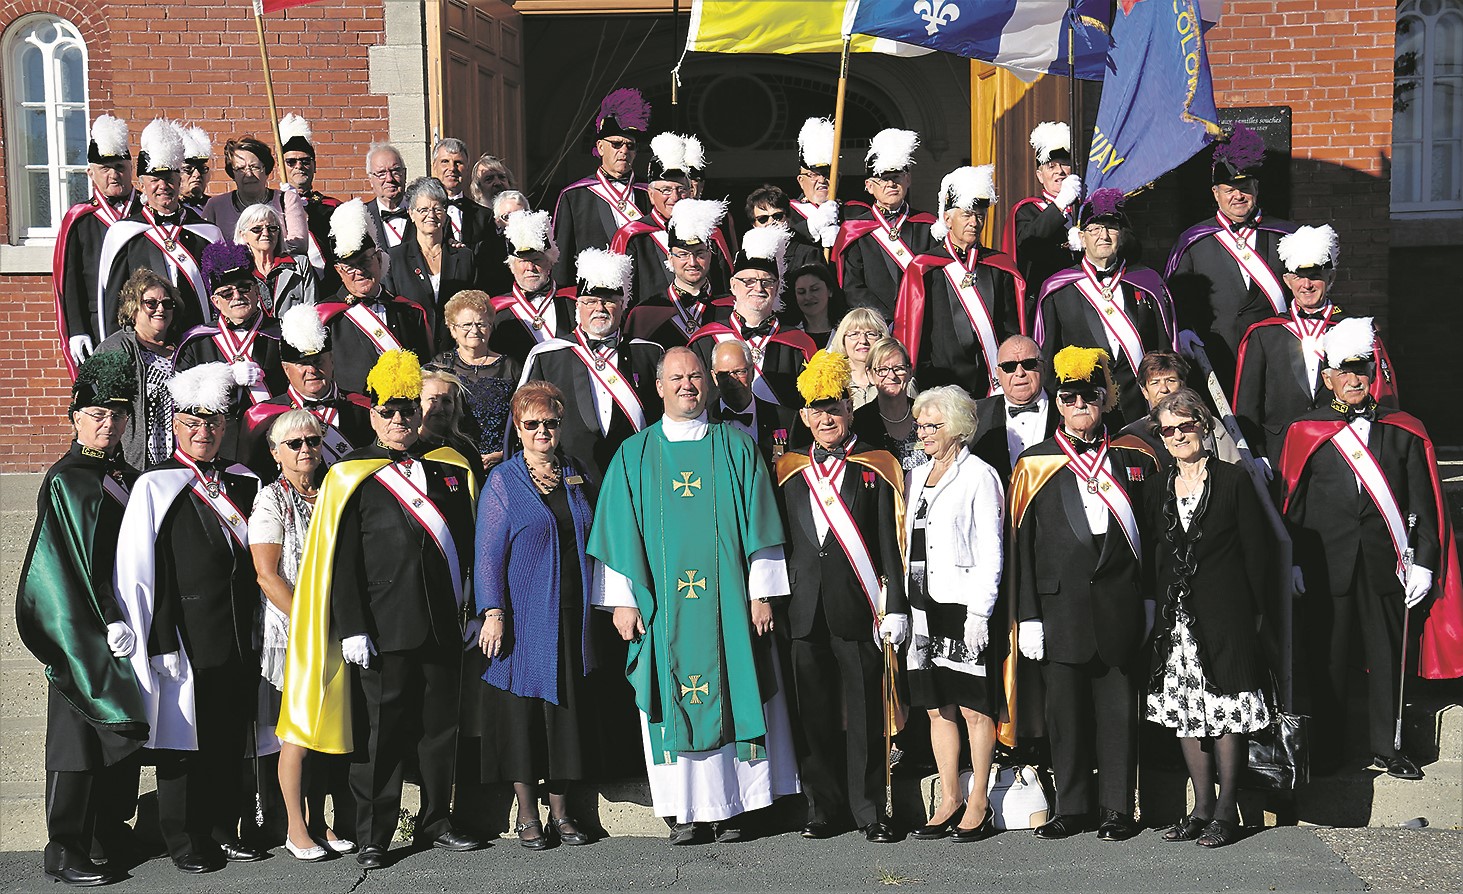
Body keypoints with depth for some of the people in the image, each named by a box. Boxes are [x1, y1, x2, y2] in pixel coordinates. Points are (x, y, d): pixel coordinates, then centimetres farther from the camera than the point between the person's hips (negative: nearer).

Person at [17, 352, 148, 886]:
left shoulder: (128, 479, 13)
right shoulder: (65, 482, -10)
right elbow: (78, 564, -17)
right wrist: (110, 623, -21)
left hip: (125, 626, 7)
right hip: (82, 636, -7)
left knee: (122, 734, 13)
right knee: (78, 741, -1)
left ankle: (112, 832, 25)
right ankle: (64, 853, 7)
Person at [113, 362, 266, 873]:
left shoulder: (243, 483, 10)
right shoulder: (155, 488, -5)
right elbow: (137, 575, -9)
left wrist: (256, 631, 11)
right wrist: (159, 645, -14)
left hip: (239, 638, 5)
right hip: (185, 639, -5)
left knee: (231, 740, 12)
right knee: (184, 740, 4)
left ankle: (224, 831, 25)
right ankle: (185, 842, 18)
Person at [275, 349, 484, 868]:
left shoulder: (449, 468, 10)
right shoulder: (350, 477, -1)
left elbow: (466, 545, 14)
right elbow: (342, 560, -5)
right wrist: (352, 629, -10)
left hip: (443, 626, 4)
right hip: (384, 629, -4)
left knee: (440, 727, 11)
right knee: (381, 732, 2)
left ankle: (436, 823, 25)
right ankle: (373, 837, 13)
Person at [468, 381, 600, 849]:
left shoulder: (576, 478, 11)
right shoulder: (502, 482, -2)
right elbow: (488, 554, -5)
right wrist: (493, 613, -14)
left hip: (571, 614, 4)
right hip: (523, 614, -4)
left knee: (566, 706, 6)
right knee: (523, 706, 1)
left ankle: (560, 810, 16)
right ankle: (527, 814, 11)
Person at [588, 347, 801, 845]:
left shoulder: (737, 449, 7)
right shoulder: (634, 455, 8)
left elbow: (759, 526, 4)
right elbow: (620, 533, 5)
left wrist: (761, 591, -1)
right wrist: (623, 599, -2)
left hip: (727, 600, 0)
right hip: (663, 603, 0)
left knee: (732, 696, 0)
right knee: (673, 700, 1)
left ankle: (732, 807, 9)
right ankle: (686, 812, 8)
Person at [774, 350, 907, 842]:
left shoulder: (877, 467, 3)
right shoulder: (789, 470, 12)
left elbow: (891, 543, 0)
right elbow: (781, 543, 14)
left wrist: (895, 607, -7)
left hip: (857, 608, -3)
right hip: (805, 611, 3)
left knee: (864, 713, 2)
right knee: (814, 712, 7)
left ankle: (869, 811, 13)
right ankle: (824, 808, 19)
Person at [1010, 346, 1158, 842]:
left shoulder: (1134, 459, 8)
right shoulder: (1033, 465, 5)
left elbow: (1154, 535, 9)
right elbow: (1022, 544, 2)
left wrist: (1150, 601, 2)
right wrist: (1028, 616, -3)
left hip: (1119, 605, 0)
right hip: (1059, 604, 0)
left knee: (1118, 708, 5)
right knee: (1065, 710, 5)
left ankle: (1118, 809, 14)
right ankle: (1073, 808, 17)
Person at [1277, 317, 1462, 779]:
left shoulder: (1404, 430, 8)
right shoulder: (1304, 433, 3)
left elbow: (1423, 503, 7)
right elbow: (1291, 504, 3)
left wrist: (1424, 561, -1)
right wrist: (1294, 563, -4)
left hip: (1386, 565, 1)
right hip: (1325, 565, -1)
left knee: (1387, 655, 9)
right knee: (1328, 659, 6)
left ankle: (1386, 745, 23)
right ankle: (1328, 749, 18)